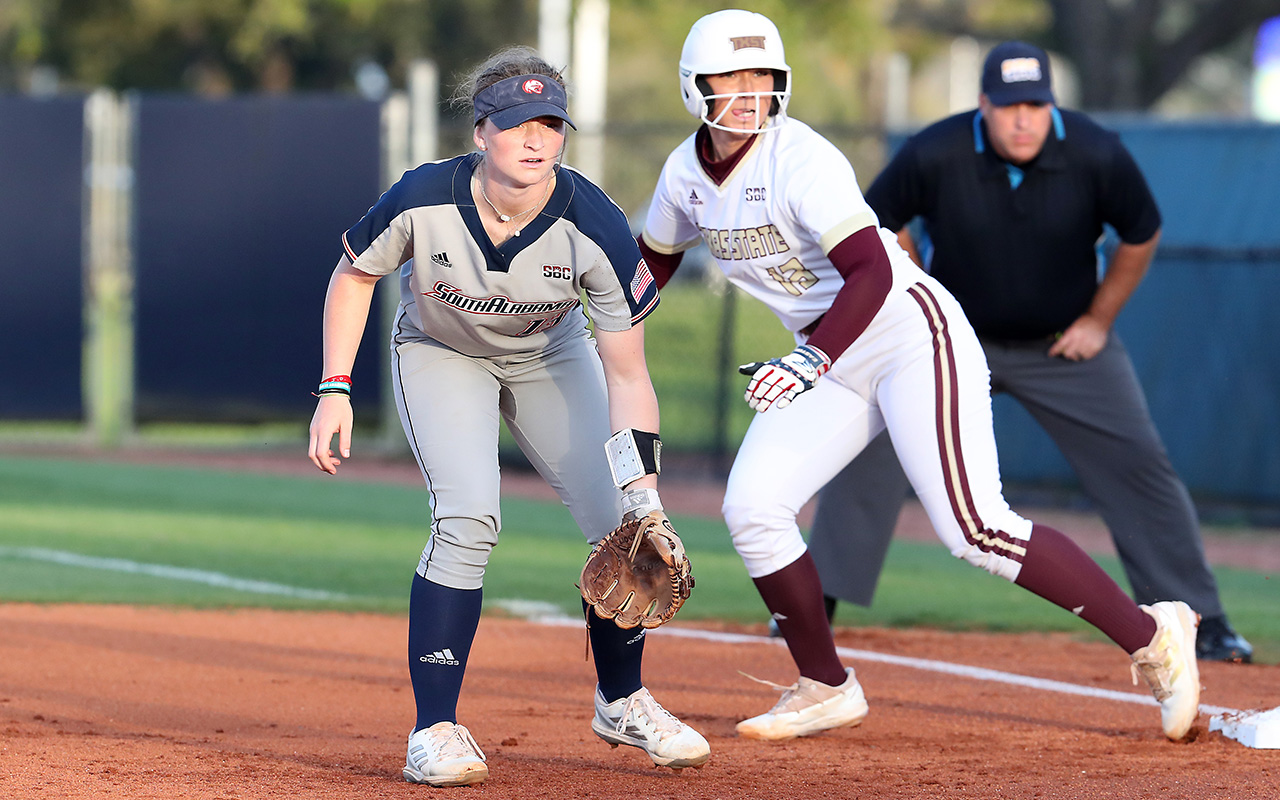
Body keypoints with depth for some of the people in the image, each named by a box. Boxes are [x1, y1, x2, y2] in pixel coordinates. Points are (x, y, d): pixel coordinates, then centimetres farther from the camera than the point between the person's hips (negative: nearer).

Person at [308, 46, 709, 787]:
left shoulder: (596, 227, -31)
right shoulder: (424, 201, -32)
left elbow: (627, 373, -27)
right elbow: (354, 275, -10)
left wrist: (644, 489, -34)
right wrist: (336, 391, -16)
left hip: (552, 358, 2)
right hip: (442, 356, -2)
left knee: (624, 528, -5)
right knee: (469, 522, -23)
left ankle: (622, 702, 21)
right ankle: (435, 730, -15)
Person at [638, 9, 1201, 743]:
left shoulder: (800, 160, -21)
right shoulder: (687, 173, 2)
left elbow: (872, 274, -31)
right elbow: (653, 263, 20)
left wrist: (811, 359, -42)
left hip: (912, 336, -8)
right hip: (831, 363, 8)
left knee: (976, 531, -16)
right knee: (752, 506, -5)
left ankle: (1151, 636, -6)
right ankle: (826, 689, 11)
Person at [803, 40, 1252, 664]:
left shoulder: (1097, 156, -22)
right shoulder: (933, 156, -23)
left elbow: (1142, 236, -4)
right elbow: (880, 221, -3)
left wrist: (1099, 319, -4)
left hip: (1066, 345, 0)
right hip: (954, 334, 0)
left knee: (1140, 466, -6)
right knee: (870, 444, -11)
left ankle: (1201, 623, 4)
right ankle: (819, 600, 1)